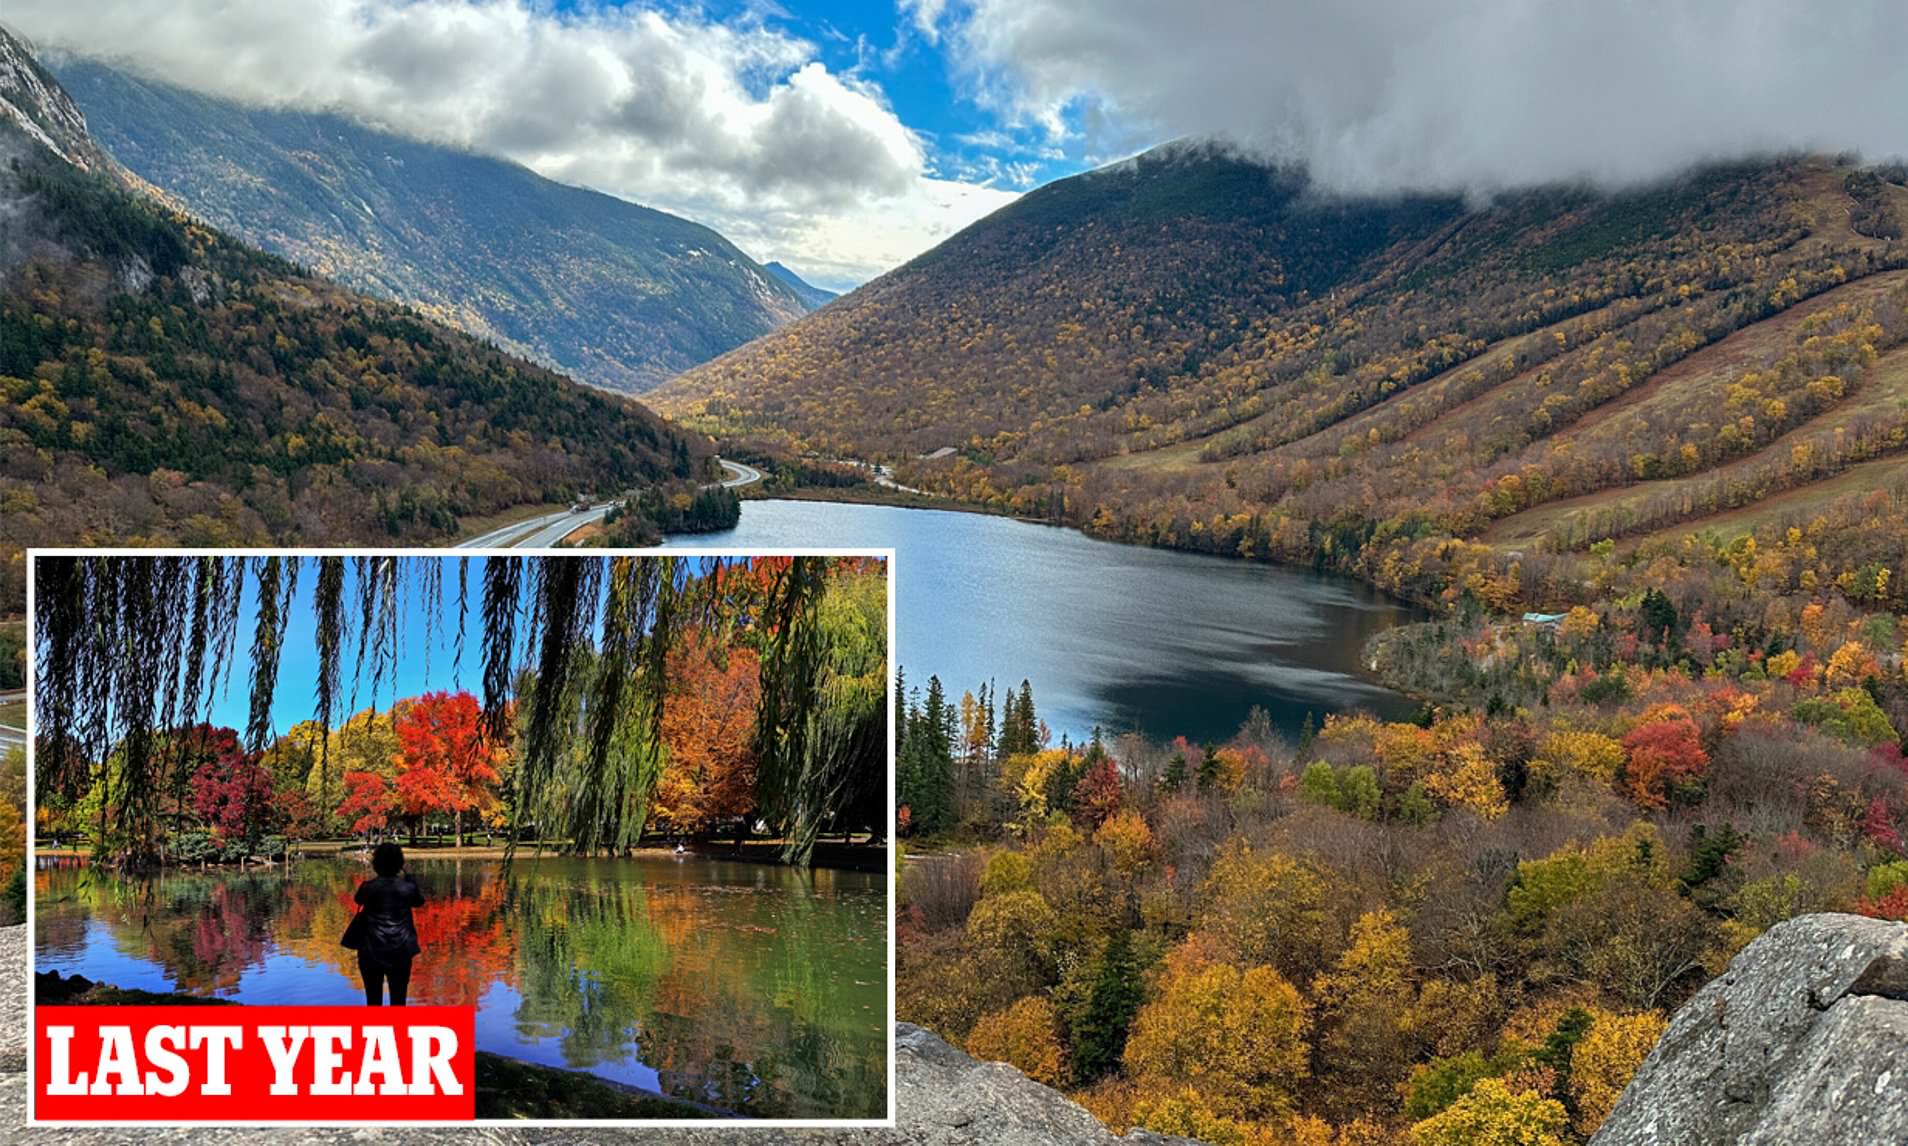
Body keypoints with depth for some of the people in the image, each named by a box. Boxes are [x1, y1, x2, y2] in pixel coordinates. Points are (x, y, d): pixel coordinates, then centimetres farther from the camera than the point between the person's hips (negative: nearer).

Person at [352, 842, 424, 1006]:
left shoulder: (368, 887, -7)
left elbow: (358, 900, 15)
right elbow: (420, 901, 17)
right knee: (398, 1001, 8)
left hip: (372, 951, -1)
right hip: (400, 951, 1)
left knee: (373, 1001, 7)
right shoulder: (407, 888, -5)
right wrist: (406, 877, 18)